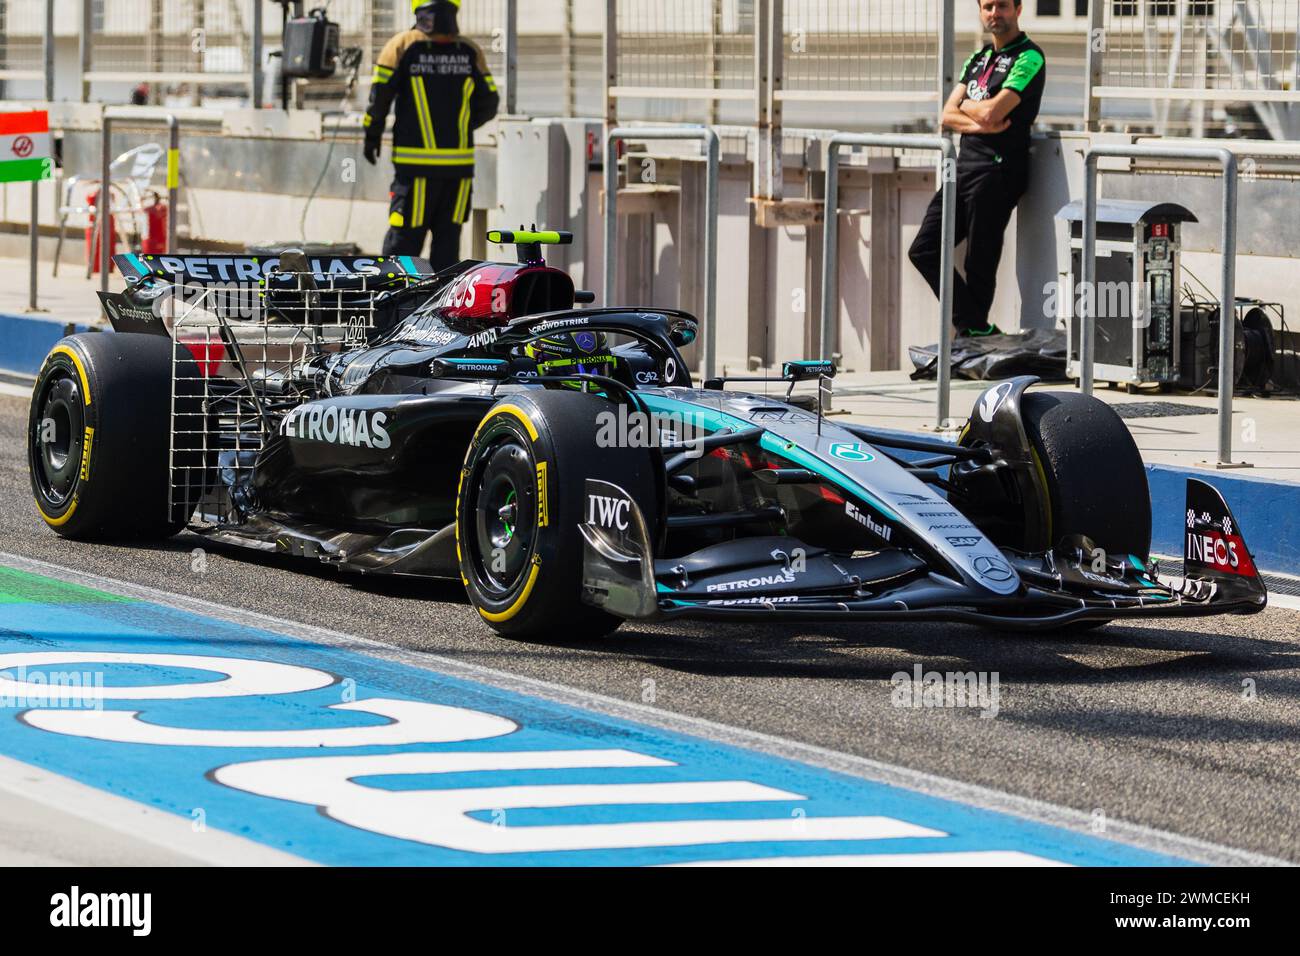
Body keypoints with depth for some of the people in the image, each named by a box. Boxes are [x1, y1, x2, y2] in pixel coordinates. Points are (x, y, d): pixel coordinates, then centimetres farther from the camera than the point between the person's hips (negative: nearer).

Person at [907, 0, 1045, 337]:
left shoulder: (1028, 58, -6)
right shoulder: (977, 59, 19)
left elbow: (991, 112, -17)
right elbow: (948, 116, 11)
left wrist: (967, 106, 4)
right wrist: (980, 123, -8)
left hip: (997, 168, -9)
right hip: (965, 165, 9)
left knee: (979, 263, -4)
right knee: (924, 250, 5)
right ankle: (976, 330, 4)